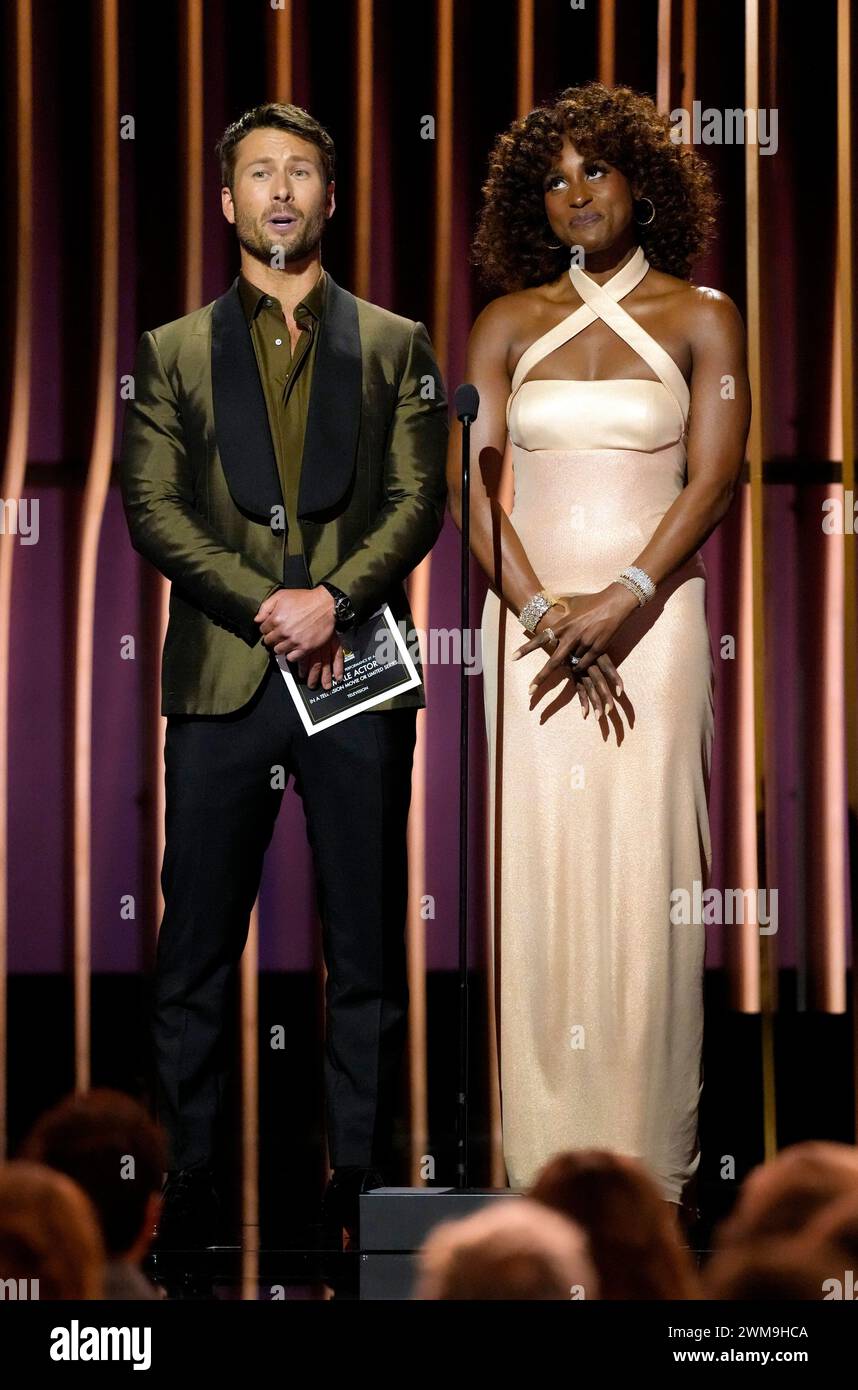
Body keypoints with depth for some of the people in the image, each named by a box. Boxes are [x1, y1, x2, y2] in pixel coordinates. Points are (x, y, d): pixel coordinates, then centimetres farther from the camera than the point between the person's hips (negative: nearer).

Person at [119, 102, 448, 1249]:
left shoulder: (395, 347, 13)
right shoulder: (173, 352, 13)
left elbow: (418, 500, 5)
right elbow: (152, 509, 3)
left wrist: (333, 598, -12)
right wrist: (265, 608, -10)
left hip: (358, 674, 0)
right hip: (222, 679, 0)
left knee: (366, 954, 1)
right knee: (196, 956, -1)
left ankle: (361, 1185, 6)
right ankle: (191, 1189, 3)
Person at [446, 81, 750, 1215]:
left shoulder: (700, 318, 5)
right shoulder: (508, 324, 10)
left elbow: (711, 480, -4)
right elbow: (476, 482, 3)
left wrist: (618, 602, -16)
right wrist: (544, 613, -10)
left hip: (653, 617, -2)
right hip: (529, 617, 2)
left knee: (643, 869, -5)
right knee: (537, 865, -1)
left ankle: (644, 1148, 0)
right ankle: (546, 1147, 4)